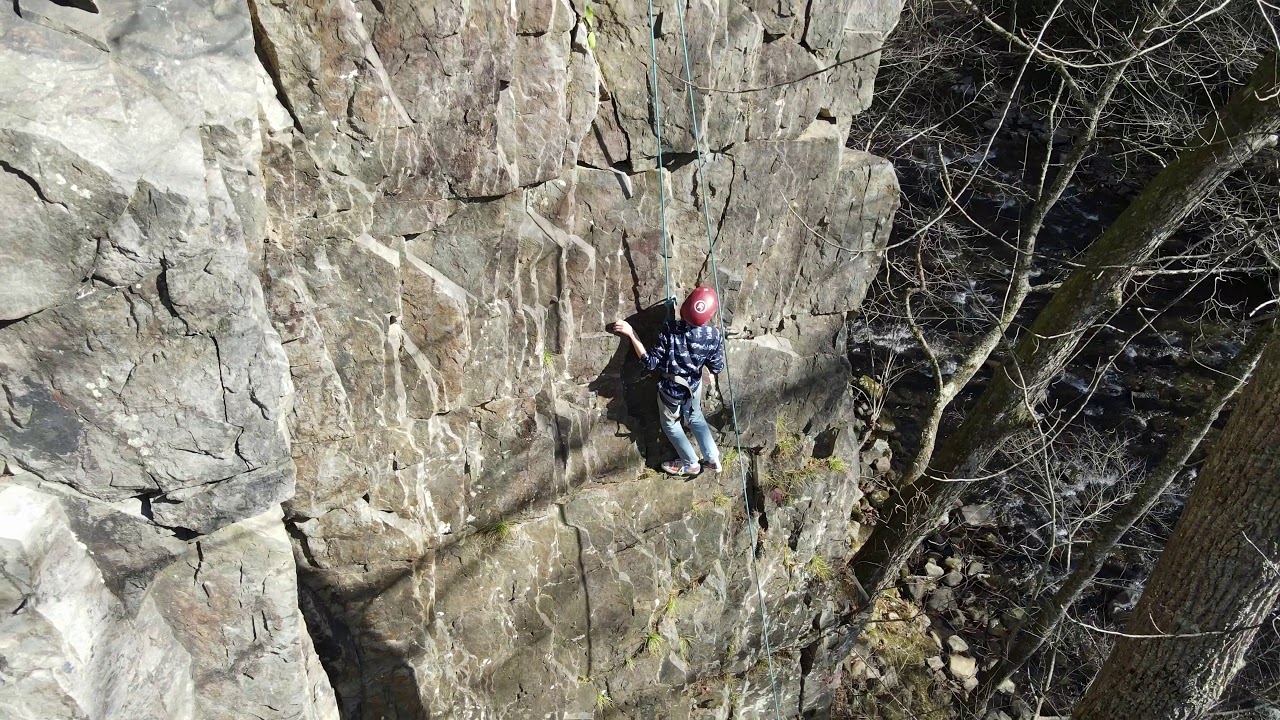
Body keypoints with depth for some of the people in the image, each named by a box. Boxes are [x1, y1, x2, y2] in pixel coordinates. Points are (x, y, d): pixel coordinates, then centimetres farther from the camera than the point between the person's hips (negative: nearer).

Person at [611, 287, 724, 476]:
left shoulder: (671, 329, -31)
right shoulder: (713, 335, -22)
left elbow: (650, 362, -26)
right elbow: (717, 368, -9)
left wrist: (631, 334, -23)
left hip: (671, 388, -3)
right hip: (694, 385, 3)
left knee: (670, 424, 25)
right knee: (696, 418, 32)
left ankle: (691, 464, 40)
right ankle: (713, 458, 40)